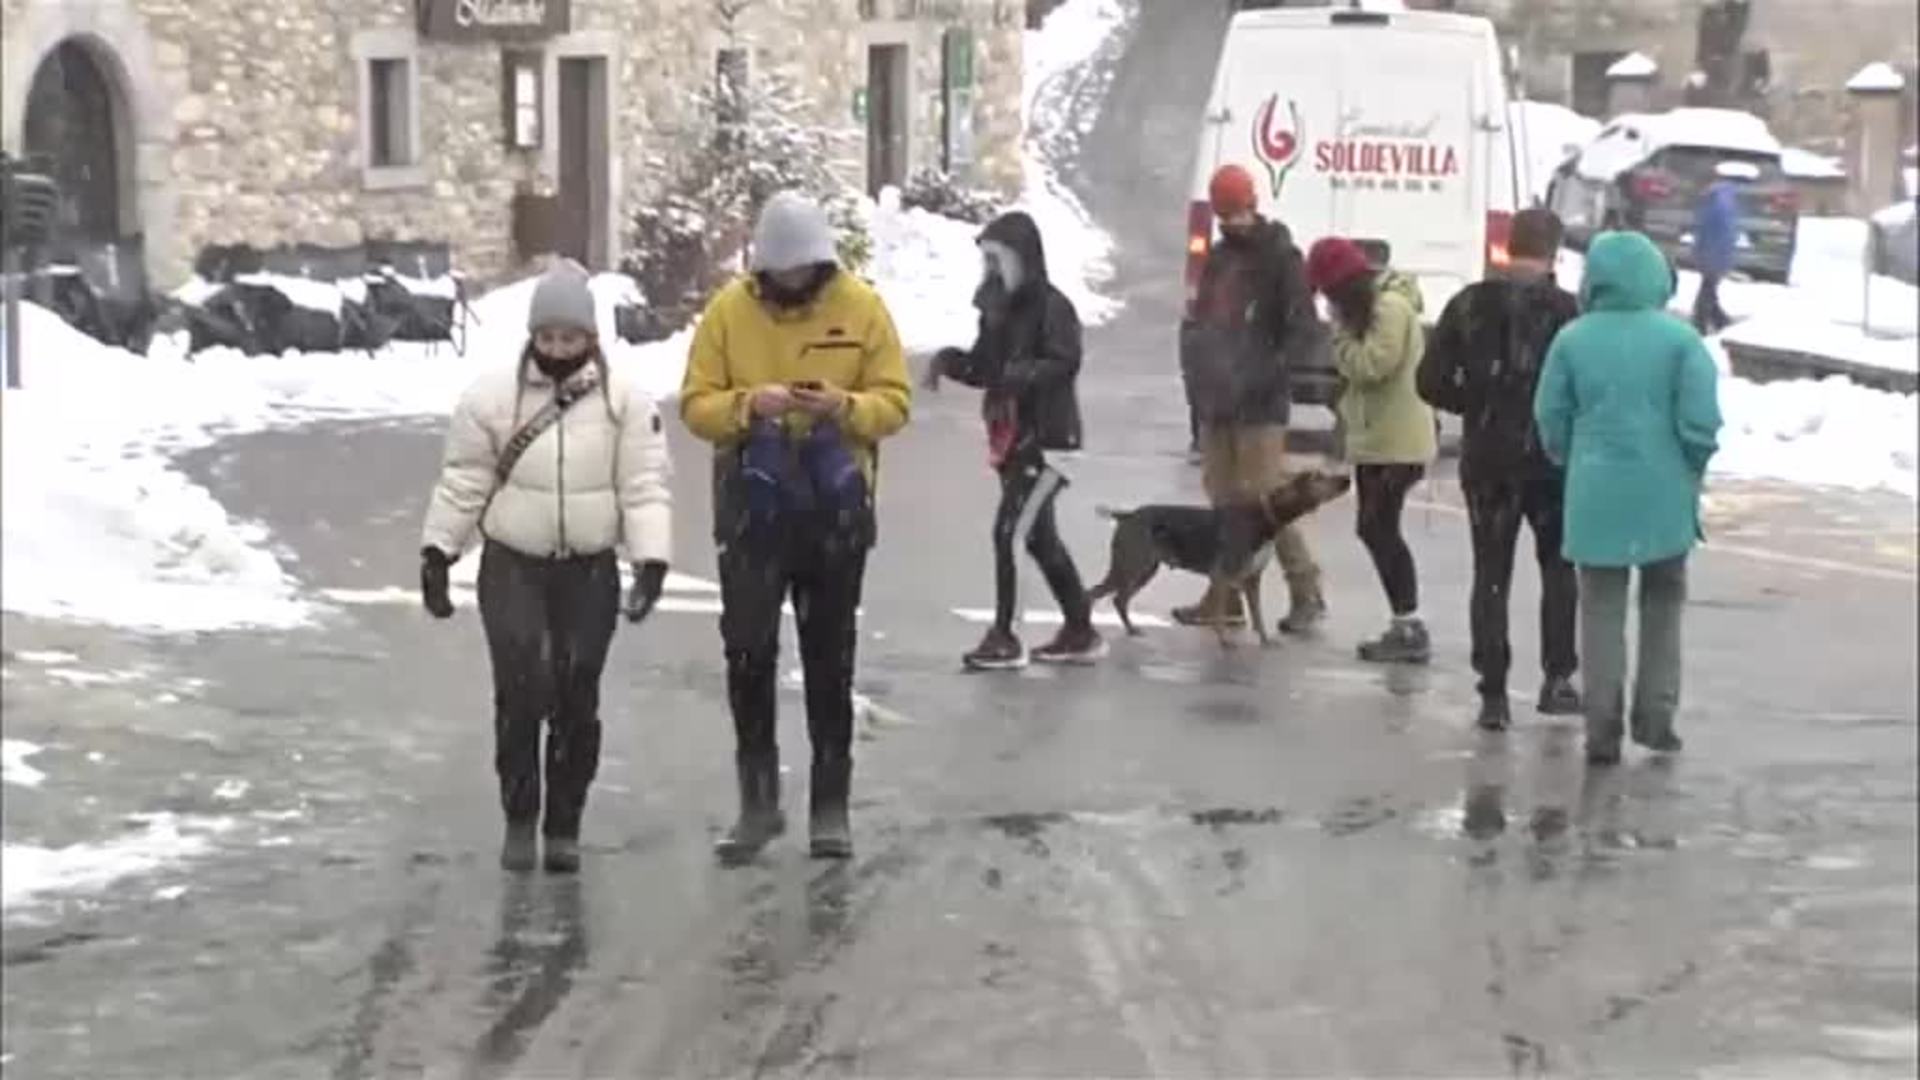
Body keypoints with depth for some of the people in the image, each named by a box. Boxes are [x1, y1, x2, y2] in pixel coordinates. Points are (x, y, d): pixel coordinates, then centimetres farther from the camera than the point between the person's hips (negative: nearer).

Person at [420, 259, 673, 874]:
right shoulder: (493, 396, -2)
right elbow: (463, 484, 4)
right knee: (521, 691, -10)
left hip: (590, 571, 1)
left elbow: (645, 488, -4)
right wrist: (437, 554, 2)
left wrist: (651, 562, -13)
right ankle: (519, 818, 5)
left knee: (577, 701, 4)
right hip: (513, 568, 0)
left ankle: (564, 826, 18)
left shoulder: (625, 401, -3)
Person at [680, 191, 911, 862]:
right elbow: (695, 405, -3)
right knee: (747, 652, -1)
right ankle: (758, 801, 10)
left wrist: (845, 406, -22)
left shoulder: (862, 307, -3)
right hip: (752, 505, 0)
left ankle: (830, 806, 16)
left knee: (830, 660, 8)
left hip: (836, 508, 0)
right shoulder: (729, 310, -2)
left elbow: (894, 402, -2)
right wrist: (748, 405, -23)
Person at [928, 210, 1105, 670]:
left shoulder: (1051, 306, -12)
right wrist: (950, 360, -4)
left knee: (1009, 532, -12)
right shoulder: (998, 309, 13)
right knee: (1040, 537, 15)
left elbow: (1066, 363, -22)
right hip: (1012, 438, 9)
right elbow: (984, 366, 16)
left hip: (1048, 438, -9)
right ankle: (1081, 632, 25)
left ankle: (1003, 638, -5)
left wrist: (1023, 376, -37)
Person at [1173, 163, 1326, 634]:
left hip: (1260, 402, -7)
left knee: (1267, 498, -11)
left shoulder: (1279, 258, -5)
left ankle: (1307, 594, -7)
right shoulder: (1217, 258, 17)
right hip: (1216, 400, 7)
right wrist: (1199, 373, 9)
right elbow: (1199, 321, 25)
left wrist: (1270, 371, -21)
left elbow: (1305, 329, -11)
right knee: (1224, 499, 9)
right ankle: (1224, 597, 13)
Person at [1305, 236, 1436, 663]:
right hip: (1375, 438, 11)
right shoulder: (1371, 304, 16)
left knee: (1380, 530, -10)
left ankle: (1410, 629, -9)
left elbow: (1371, 364, -23)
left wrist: (1343, 334, -12)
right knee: (1375, 530, 12)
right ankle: (1405, 625, 17)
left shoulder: (1391, 306, -16)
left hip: (1396, 442, -11)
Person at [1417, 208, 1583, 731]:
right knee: (1559, 567, 16)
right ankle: (1557, 678, 11)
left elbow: (1432, 381, -1)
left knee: (1491, 575, 7)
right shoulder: (1563, 310, -11)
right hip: (1549, 458, -2)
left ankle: (1493, 693, 3)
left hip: (1486, 460, 2)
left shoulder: (1468, 305, 0)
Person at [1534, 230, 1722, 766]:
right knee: (1663, 603, 18)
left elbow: (1551, 416, -1)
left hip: (1596, 495, 0)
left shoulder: (1574, 339, -4)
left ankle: (1602, 729, 5)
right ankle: (1655, 716, 17)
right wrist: (1693, 467, 8)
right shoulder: (1679, 339, -7)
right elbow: (1700, 421, -11)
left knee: (1601, 609, 9)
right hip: (1664, 496, 0)